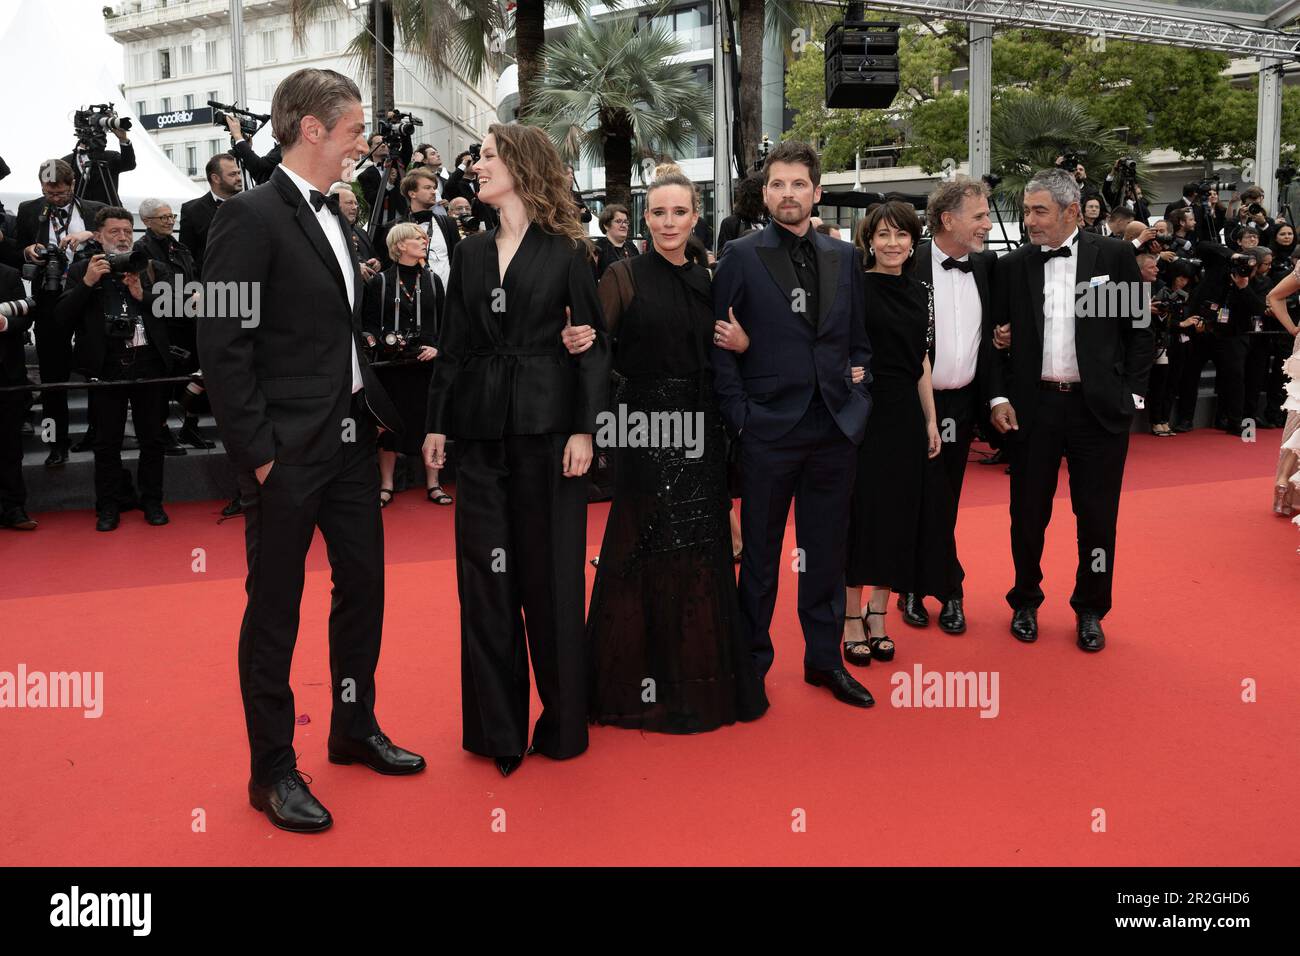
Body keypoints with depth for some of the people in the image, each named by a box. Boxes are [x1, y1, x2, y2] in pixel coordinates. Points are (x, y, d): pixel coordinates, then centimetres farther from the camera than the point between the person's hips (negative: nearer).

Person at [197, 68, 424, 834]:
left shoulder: (333, 216, 12)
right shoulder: (251, 217, -12)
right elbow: (222, 344, -17)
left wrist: (382, 413, 9)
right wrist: (259, 450, -17)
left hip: (351, 439, 8)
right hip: (289, 452, -8)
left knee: (363, 584, 16)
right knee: (276, 607, 4)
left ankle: (356, 729, 35)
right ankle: (272, 771, 19)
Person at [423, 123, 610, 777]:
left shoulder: (566, 251, 0)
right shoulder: (470, 253, 12)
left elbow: (592, 344, -3)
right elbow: (452, 345, 13)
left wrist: (583, 428, -10)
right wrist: (436, 423, 7)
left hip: (546, 422, -4)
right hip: (481, 426, 4)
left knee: (550, 570, 3)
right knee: (484, 571, 5)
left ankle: (562, 721, 18)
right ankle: (497, 723, 18)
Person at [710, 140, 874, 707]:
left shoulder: (844, 257, 10)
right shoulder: (741, 257, -2)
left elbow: (858, 337, 16)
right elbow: (720, 345, -3)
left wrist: (857, 397, 4)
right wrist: (740, 417, -9)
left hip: (836, 427, 4)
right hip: (769, 428, -3)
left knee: (826, 550, 12)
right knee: (760, 553, 7)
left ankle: (825, 659, 26)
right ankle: (752, 661, 22)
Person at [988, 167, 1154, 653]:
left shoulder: (1115, 256, 0)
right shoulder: (1012, 266, 4)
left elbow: (1139, 330, 3)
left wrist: (1132, 395, -2)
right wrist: (999, 397, -3)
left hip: (1099, 407, -1)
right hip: (1032, 407, 1)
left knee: (1097, 516, 7)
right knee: (1028, 513, 9)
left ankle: (1090, 609, 24)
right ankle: (1025, 602, 28)